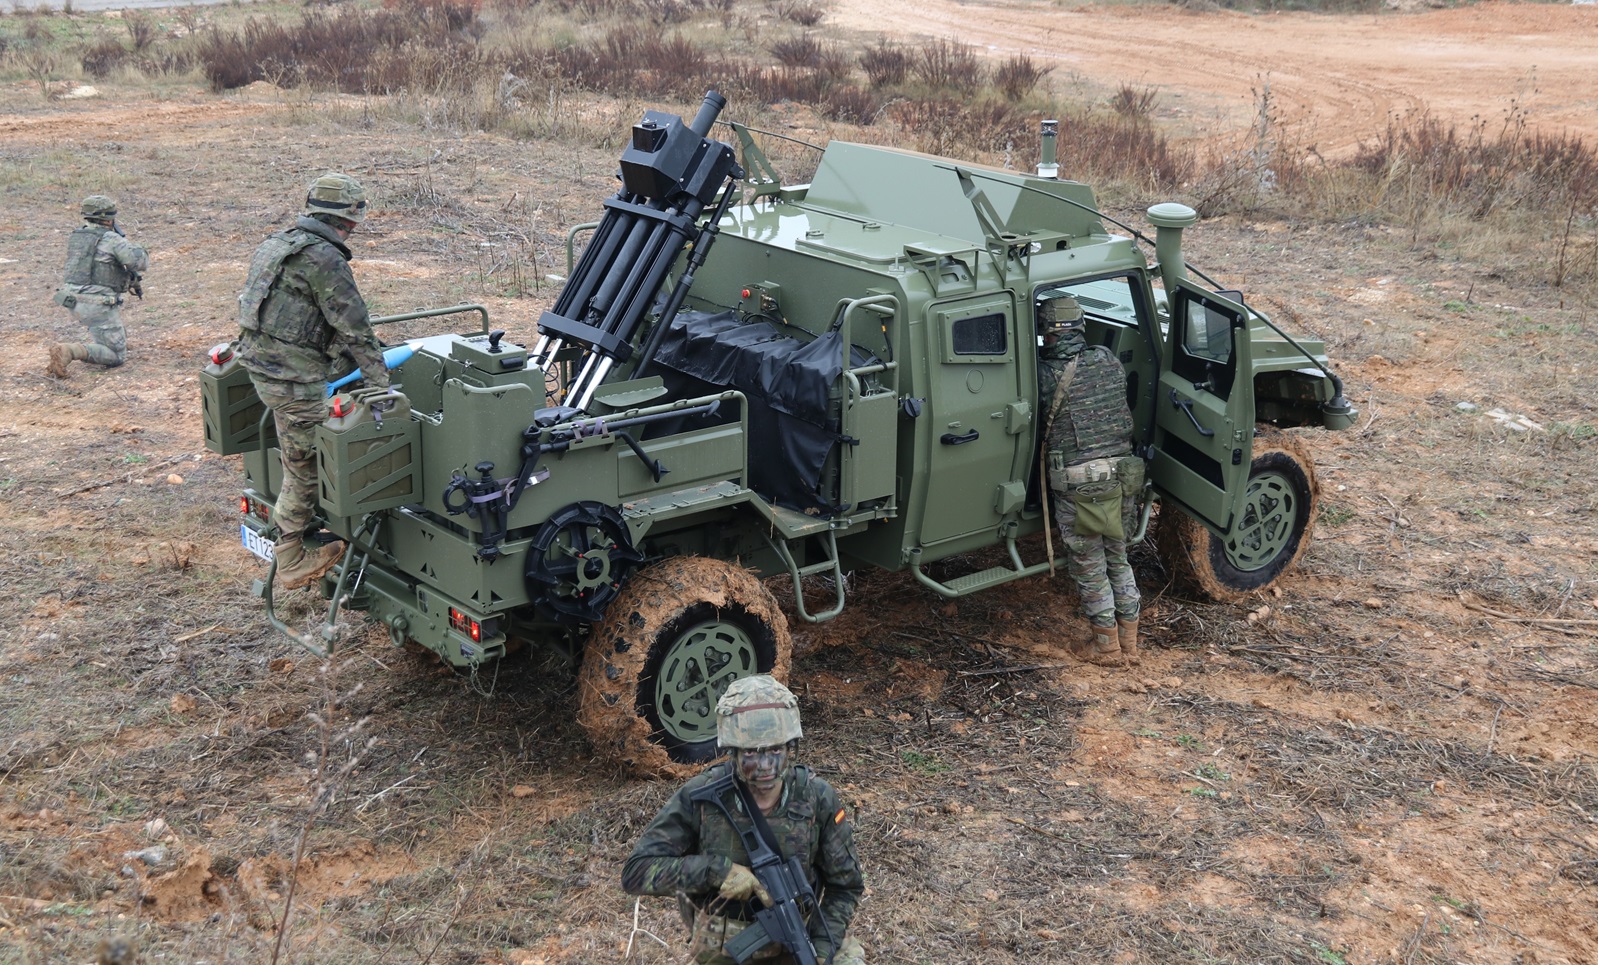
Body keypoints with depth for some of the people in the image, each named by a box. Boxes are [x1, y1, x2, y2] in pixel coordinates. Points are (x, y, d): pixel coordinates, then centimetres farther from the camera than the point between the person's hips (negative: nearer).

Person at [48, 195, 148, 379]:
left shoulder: (75, 236, 13)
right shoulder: (112, 240, -11)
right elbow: (140, 262, -17)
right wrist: (138, 249, 8)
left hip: (74, 302, 8)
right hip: (98, 306, -8)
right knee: (117, 357, -3)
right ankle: (68, 351, -22)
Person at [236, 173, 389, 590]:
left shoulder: (278, 242, 13)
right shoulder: (323, 258, -17)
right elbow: (355, 326, -15)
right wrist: (381, 382, -9)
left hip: (259, 363, 9)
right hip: (294, 379, -9)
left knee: (301, 461, 20)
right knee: (304, 466, 1)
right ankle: (291, 562, 9)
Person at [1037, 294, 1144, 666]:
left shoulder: (1046, 374, -14)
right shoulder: (1110, 361, 0)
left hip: (1079, 485, -5)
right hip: (1123, 476, 5)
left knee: (1089, 568, 10)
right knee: (1118, 560, 20)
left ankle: (1105, 645, 20)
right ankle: (1129, 643, 27)